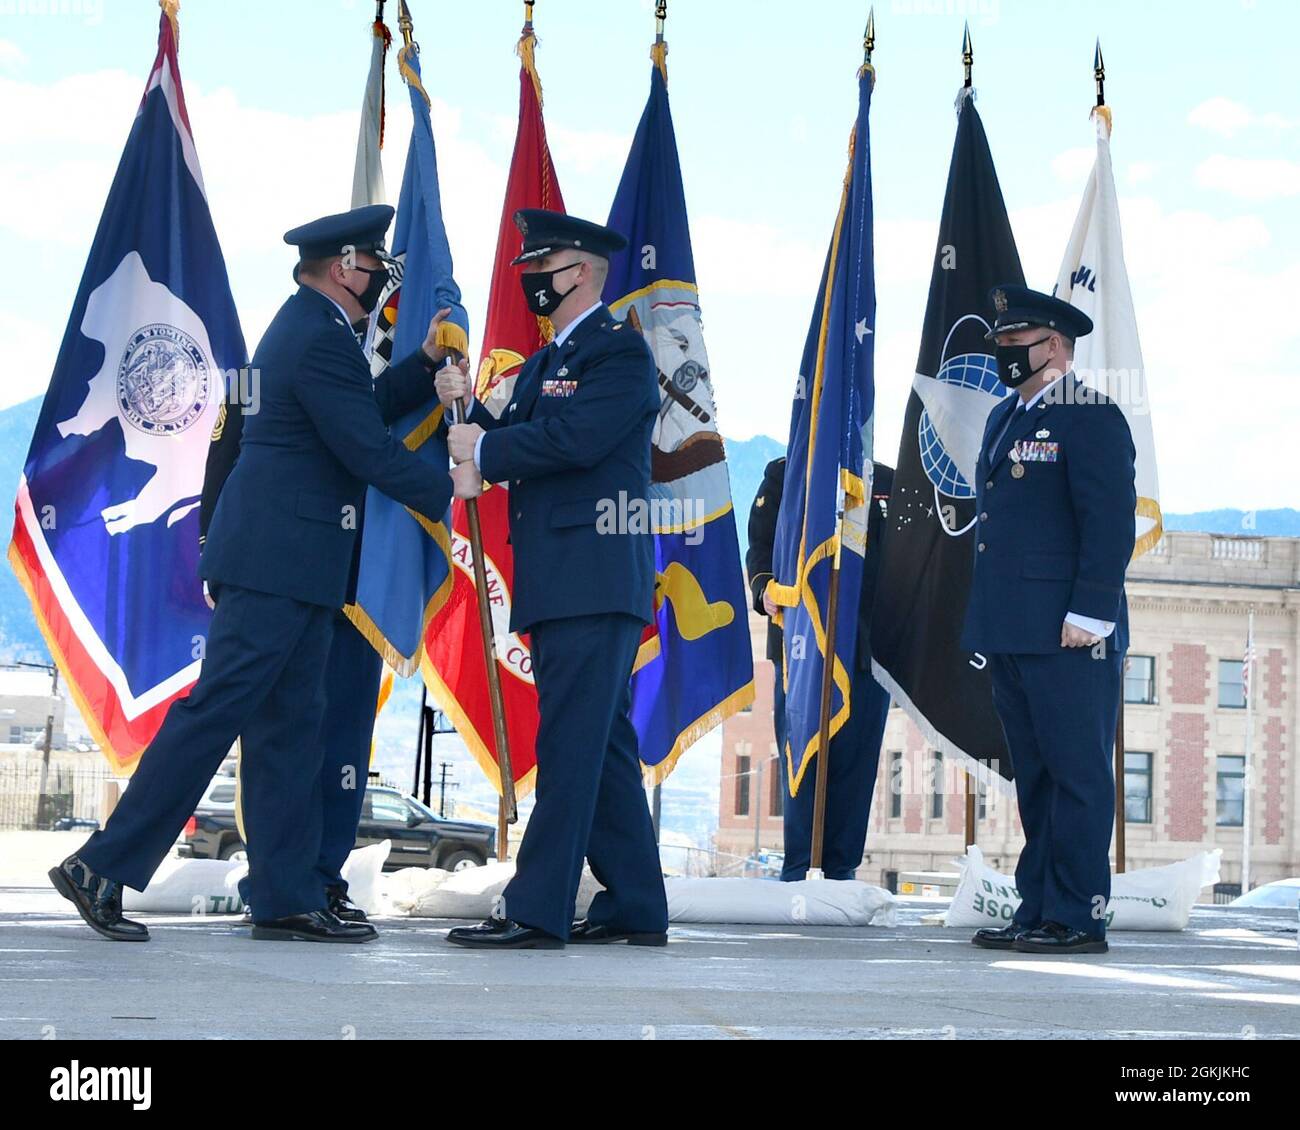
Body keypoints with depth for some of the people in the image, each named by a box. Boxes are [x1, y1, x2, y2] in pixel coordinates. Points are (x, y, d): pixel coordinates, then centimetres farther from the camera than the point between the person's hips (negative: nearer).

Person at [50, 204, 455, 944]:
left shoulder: (309, 326, 18)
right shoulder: (320, 339, -15)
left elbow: (364, 411, 24)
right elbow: (367, 449, -16)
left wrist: (426, 363, 17)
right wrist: (449, 492, -5)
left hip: (288, 561, 11)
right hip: (280, 559, -11)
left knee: (291, 727, 8)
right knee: (215, 711, -9)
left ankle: (287, 898, 10)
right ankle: (104, 867, -5)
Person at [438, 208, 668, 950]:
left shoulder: (620, 352, -7)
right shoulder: (544, 363, 23)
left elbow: (573, 439, -21)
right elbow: (515, 446, 17)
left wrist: (483, 450, -10)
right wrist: (471, 409, 0)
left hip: (596, 582, -10)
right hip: (557, 584, 10)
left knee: (571, 745, -10)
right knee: (603, 747, 12)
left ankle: (538, 911, -11)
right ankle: (635, 907, 17)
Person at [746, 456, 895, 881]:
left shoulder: (888, 482, 15)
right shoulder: (783, 475, 11)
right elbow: (760, 546, 5)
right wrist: (764, 588, -15)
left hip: (869, 646, 2)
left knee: (857, 760, 1)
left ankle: (841, 869, 8)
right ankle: (796, 870, 4)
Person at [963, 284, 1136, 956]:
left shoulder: (1091, 418, -7)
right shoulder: (1004, 419, 19)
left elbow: (1111, 523, -14)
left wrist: (1089, 615, -19)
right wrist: (986, 625, 19)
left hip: (1067, 636, -9)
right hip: (1010, 637, 9)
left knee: (1076, 774, -4)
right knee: (1034, 777, 12)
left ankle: (1077, 918, -1)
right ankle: (1037, 912, 17)